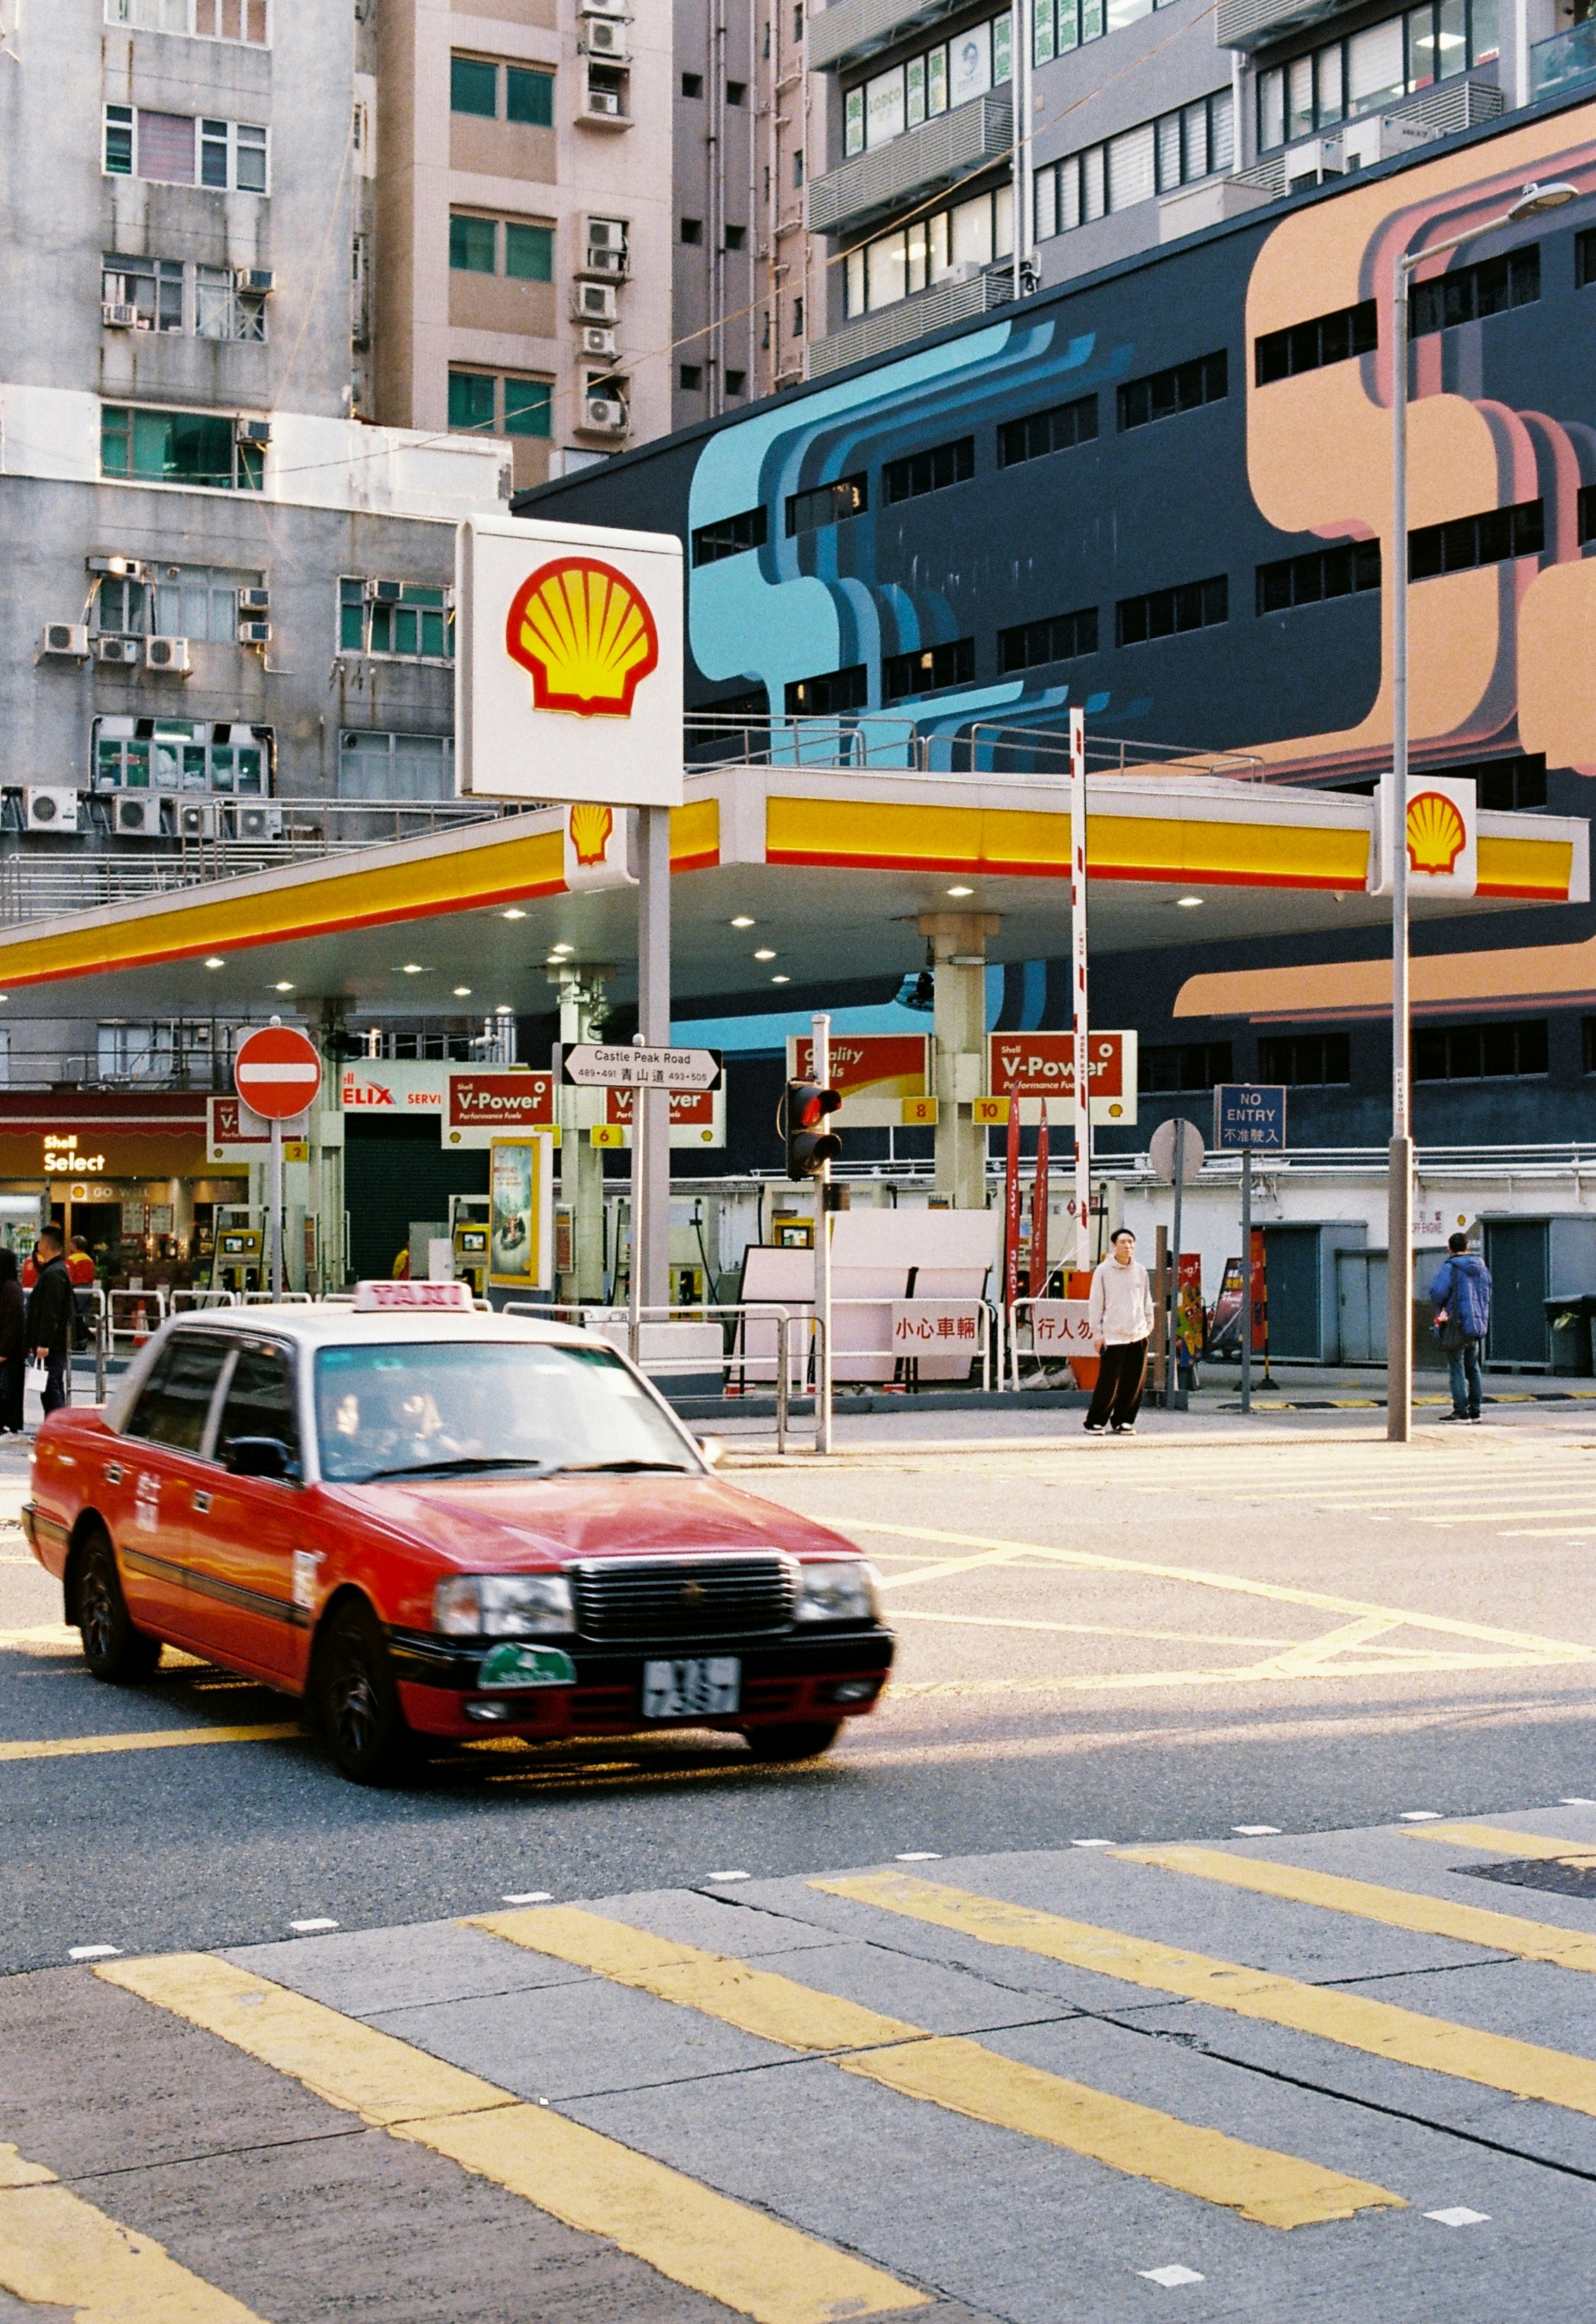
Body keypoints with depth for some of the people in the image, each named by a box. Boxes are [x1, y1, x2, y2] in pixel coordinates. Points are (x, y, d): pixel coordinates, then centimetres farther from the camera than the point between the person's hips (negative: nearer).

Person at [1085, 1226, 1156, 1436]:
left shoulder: (1140, 1272, 10)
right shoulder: (1103, 1271, -1)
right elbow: (1096, 1305, -1)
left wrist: (1149, 1328, 12)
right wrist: (1097, 1334, -5)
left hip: (1138, 1336, 4)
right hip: (1113, 1337, -4)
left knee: (1133, 1383, 4)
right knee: (1108, 1383, -5)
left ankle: (1123, 1421, 15)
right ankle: (1095, 1422, 5)